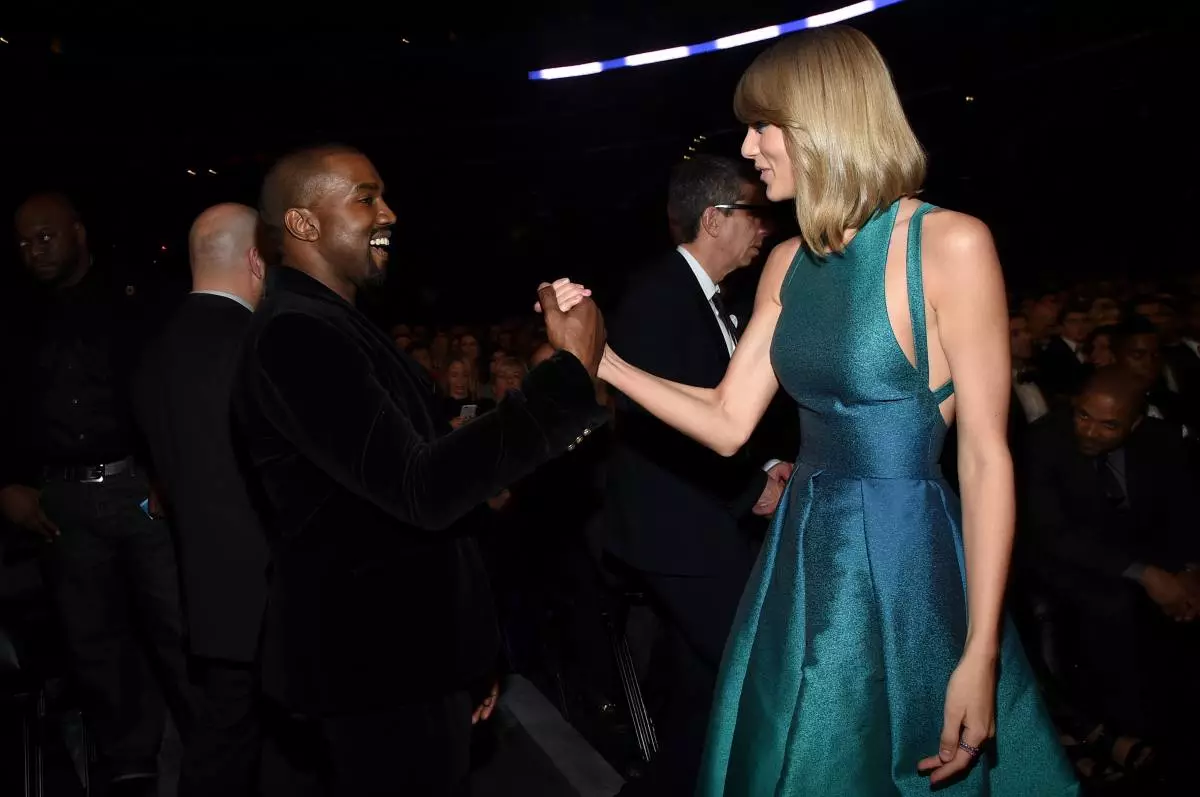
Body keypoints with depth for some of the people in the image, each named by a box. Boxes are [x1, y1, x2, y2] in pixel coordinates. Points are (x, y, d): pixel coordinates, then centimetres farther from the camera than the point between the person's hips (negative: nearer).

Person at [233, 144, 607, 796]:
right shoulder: (295, 333, -19)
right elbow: (422, 490, -28)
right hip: (384, 671, -9)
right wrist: (571, 370, -24)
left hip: (395, 653, 9)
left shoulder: (328, 326, 12)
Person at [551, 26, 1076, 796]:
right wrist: (603, 361, -4)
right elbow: (728, 424, 5)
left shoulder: (951, 244, -14)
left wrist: (981, 653, -17)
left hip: (906, 562, -6)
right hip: (806, 562, 7)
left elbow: (987, 456, -15)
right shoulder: (789, 263, 5)